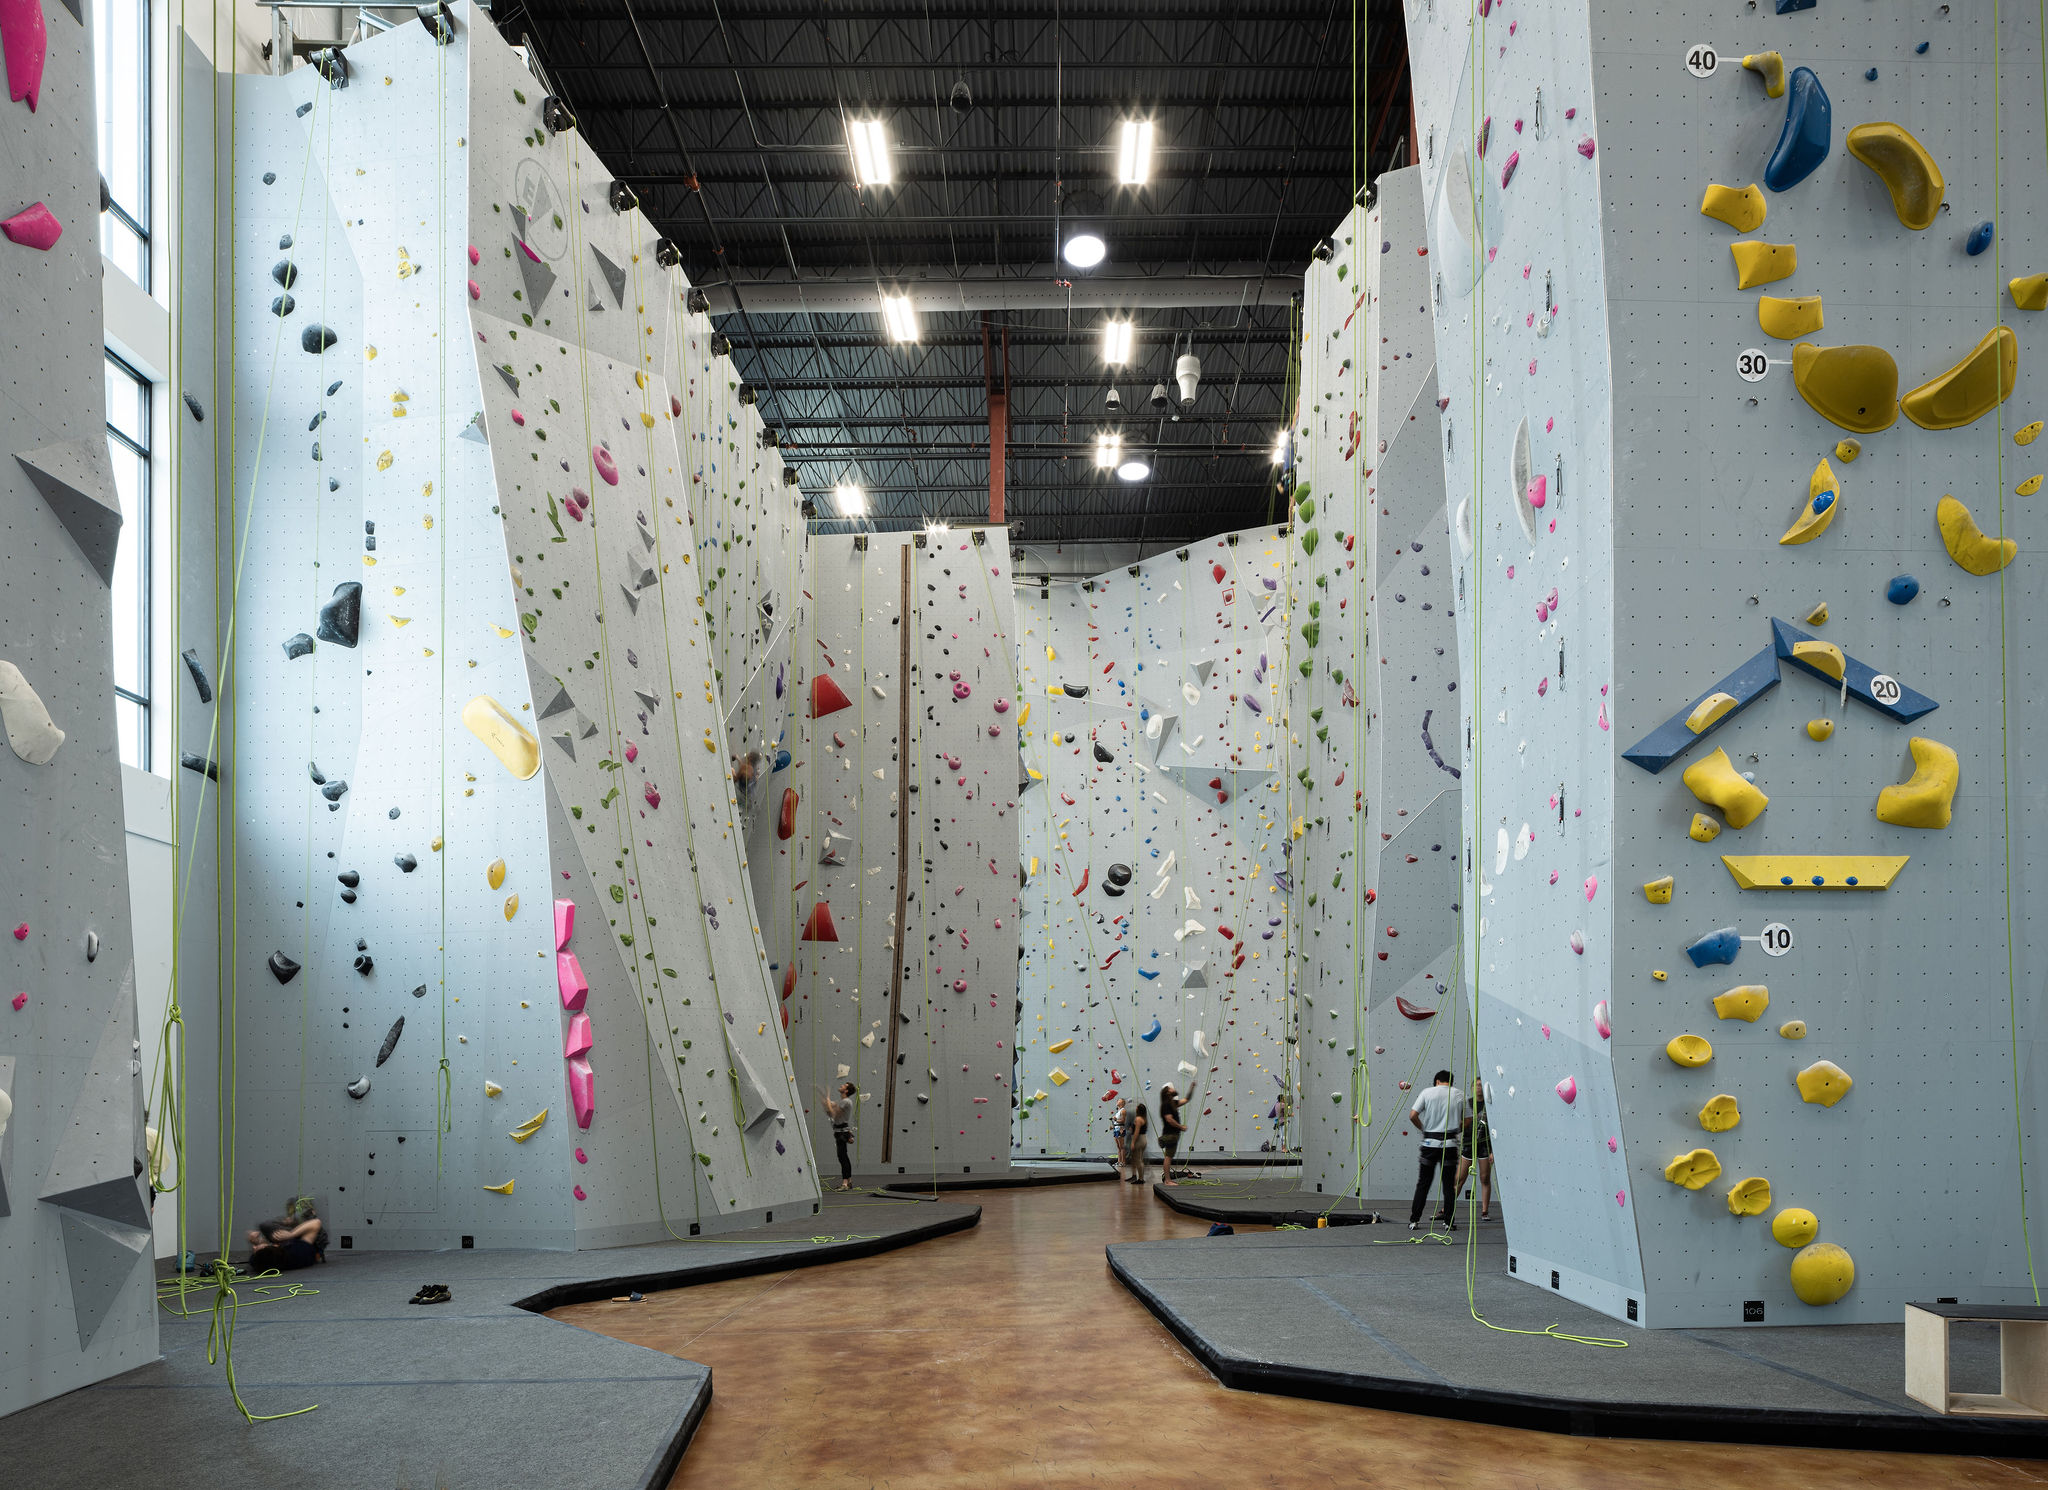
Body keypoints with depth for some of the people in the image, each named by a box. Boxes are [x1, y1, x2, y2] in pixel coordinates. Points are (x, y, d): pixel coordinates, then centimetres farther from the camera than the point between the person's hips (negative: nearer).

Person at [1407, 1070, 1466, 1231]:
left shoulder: (1427, 1093, 1)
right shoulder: (1459, 1095, 3)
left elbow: (1412, 1116, -5)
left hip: (1430, 1142, 0)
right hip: (1450, 1143, 0)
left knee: (1423, 1183, 6)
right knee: (1449, 1184, 6)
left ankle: (1414, 1220, 7)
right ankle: (1449, 1221, 7)